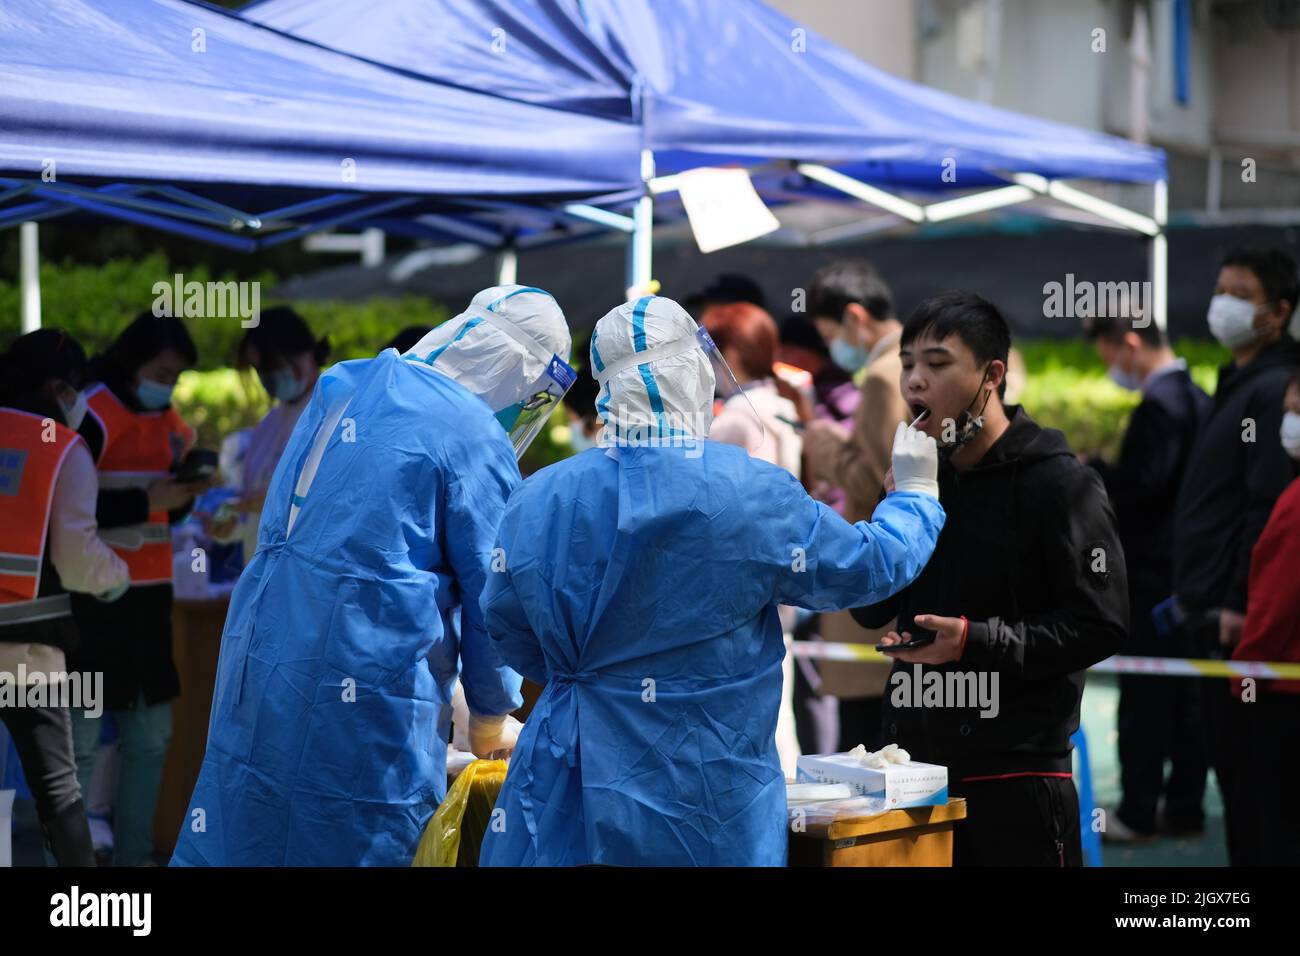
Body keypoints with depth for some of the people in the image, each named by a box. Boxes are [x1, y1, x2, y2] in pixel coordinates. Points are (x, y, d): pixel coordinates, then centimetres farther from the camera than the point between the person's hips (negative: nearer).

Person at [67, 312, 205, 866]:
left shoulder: (167, 419, 12)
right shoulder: (93, 416, -13)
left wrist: (187, 489, -2)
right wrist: (146, 501, -19)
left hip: (149, 595, 8)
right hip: (91, 597, -8)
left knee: (150, 739, 13)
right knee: (79, 743, -7)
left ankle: (134, 857, 22)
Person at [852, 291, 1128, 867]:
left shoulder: (1058, 483, -8)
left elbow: (1101, 623, -13)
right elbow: (869, 611, 12)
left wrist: (975, 640, -21)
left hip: (1016, 771, -6)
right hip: (913, 759, 6)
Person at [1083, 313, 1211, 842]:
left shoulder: (1159, 406, -18)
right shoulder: (1197, 397, 12)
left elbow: (1139, 485, -24)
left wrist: (1089, 471, -9)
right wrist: (1101, 475, 12)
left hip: (1152, 574, -9)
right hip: (1189, 572, 9)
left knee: (1144, 699, -3)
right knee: (1186, 695, 12)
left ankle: (1138, 813, 1)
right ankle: (1185, 807, 17)